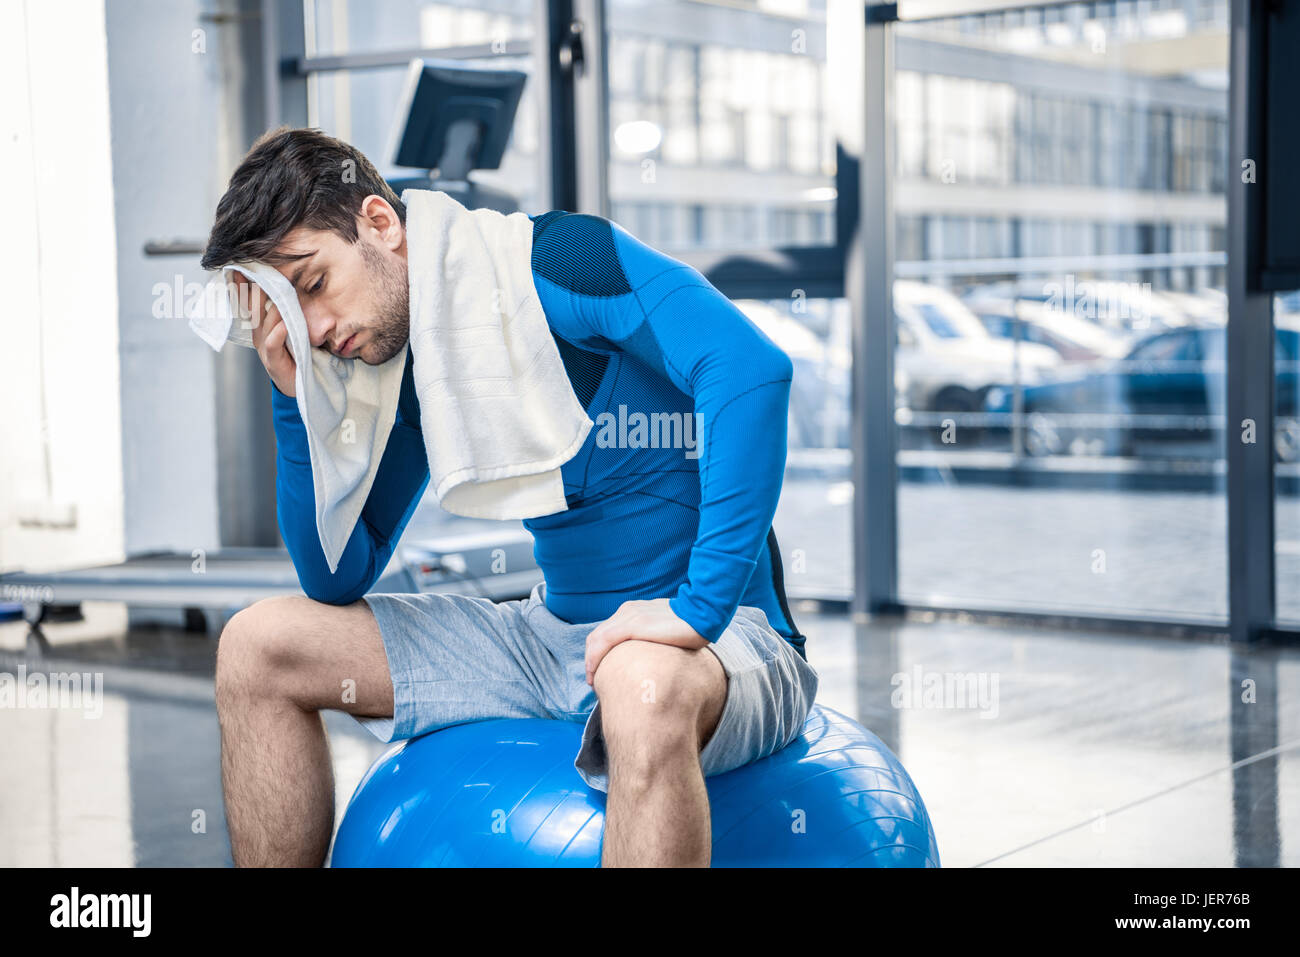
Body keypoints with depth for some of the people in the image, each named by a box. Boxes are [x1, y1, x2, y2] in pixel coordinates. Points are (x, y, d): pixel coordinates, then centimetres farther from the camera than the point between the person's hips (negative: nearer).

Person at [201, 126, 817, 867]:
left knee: (643, 692, -45)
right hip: (556, 633, 8)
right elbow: (338, 578, 10)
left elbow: (751, 365, -30)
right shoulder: (410, 369, 8)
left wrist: (698, 607, -34)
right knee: (258, 646, 5)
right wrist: (296, 398, -2)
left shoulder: (553, 259, -16)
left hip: (723, 635, -8)